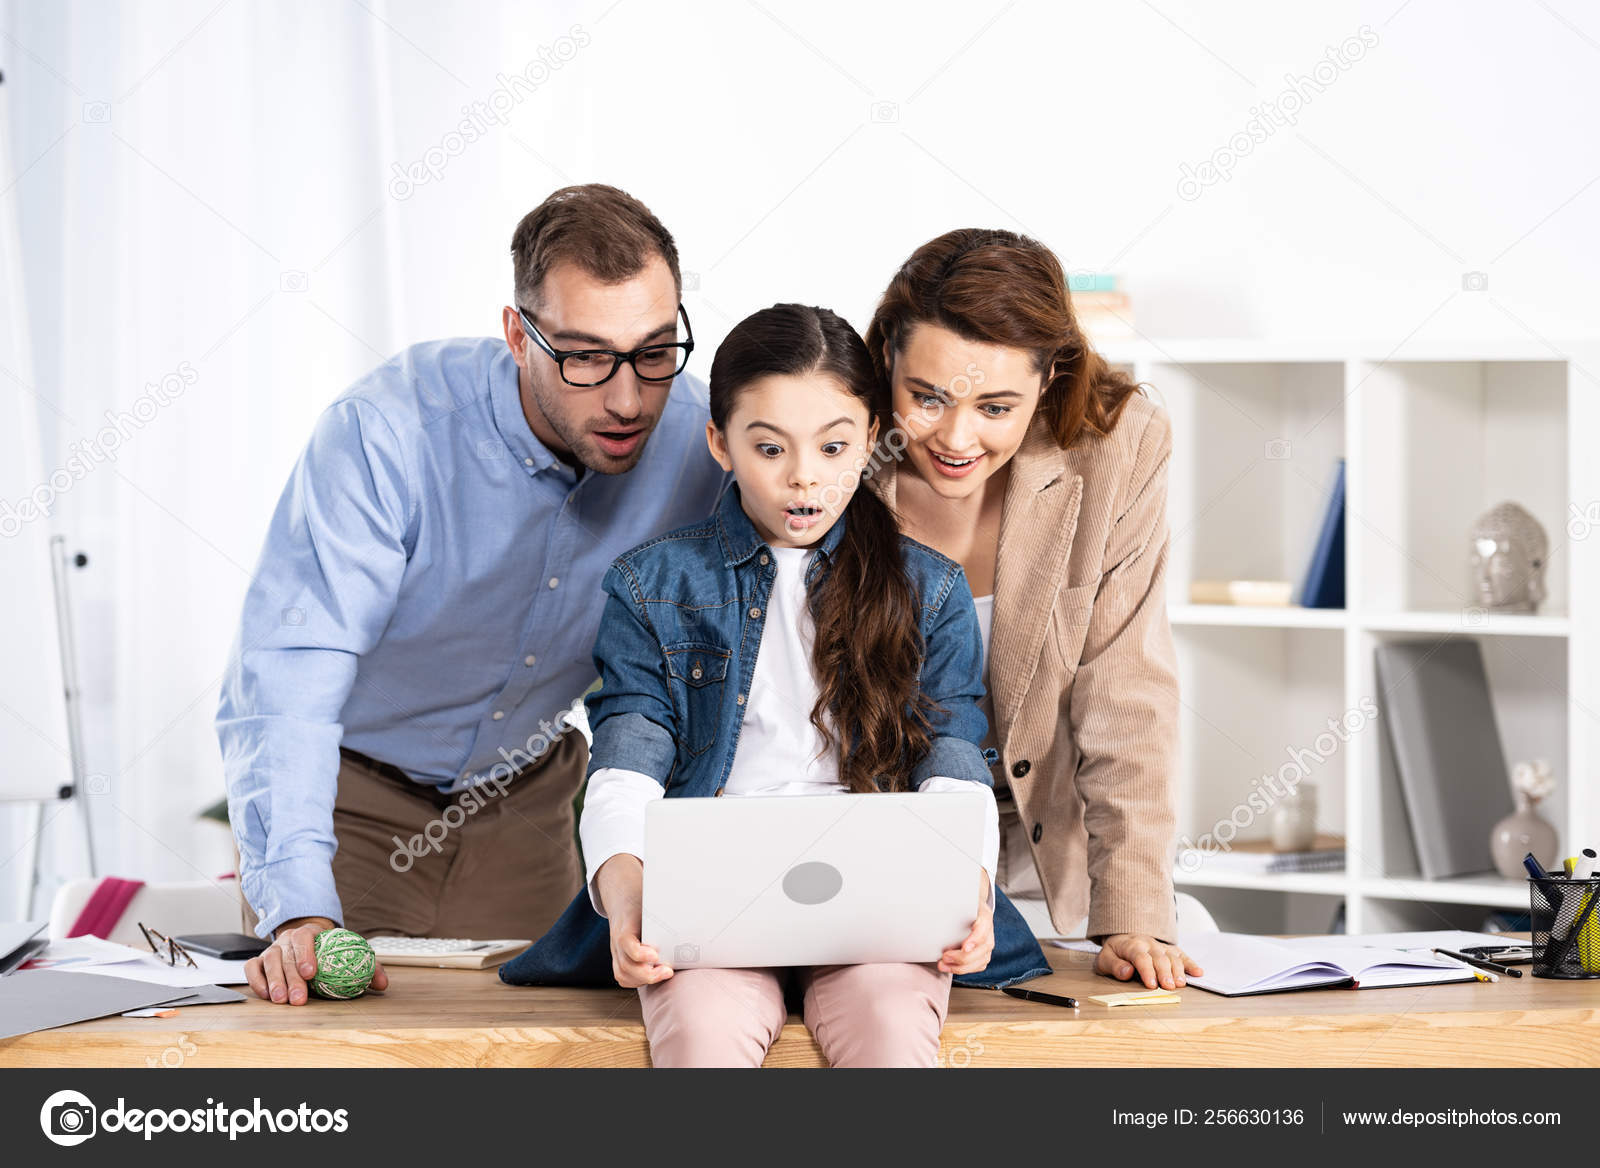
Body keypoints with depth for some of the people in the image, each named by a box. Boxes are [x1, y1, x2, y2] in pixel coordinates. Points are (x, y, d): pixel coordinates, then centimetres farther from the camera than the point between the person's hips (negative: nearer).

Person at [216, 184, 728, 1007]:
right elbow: (285, 677, -37)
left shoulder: (693, 435, -18)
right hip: (351, 783, -3)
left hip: (522, 796, 4)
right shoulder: (386, 431, -31)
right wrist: (297, 911, -49)